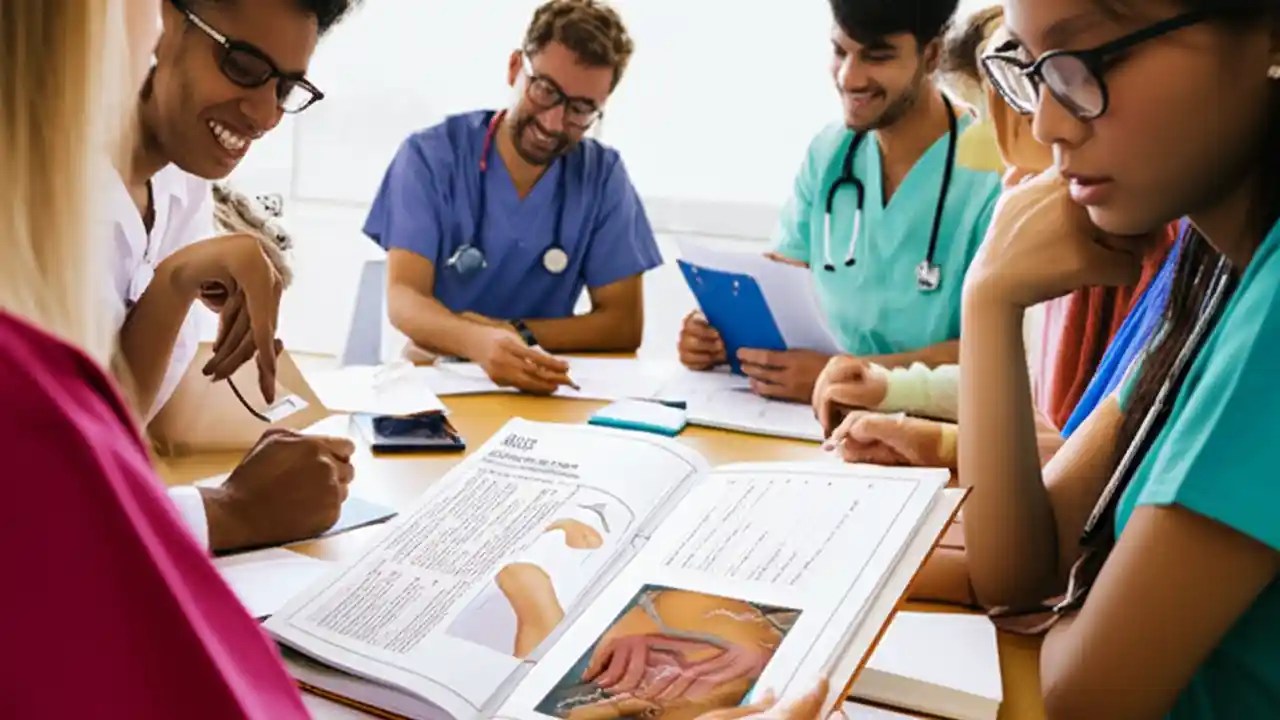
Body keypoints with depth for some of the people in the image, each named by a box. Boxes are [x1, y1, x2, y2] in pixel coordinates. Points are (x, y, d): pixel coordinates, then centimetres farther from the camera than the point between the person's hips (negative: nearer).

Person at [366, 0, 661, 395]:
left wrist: (512, 334, -18)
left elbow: (624, 324, -4)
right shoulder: (430, 156, -8)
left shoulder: (603, 176, -3)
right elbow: (403, 298, -16)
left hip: (539, 390, 2)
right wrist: (479, 341, -37)